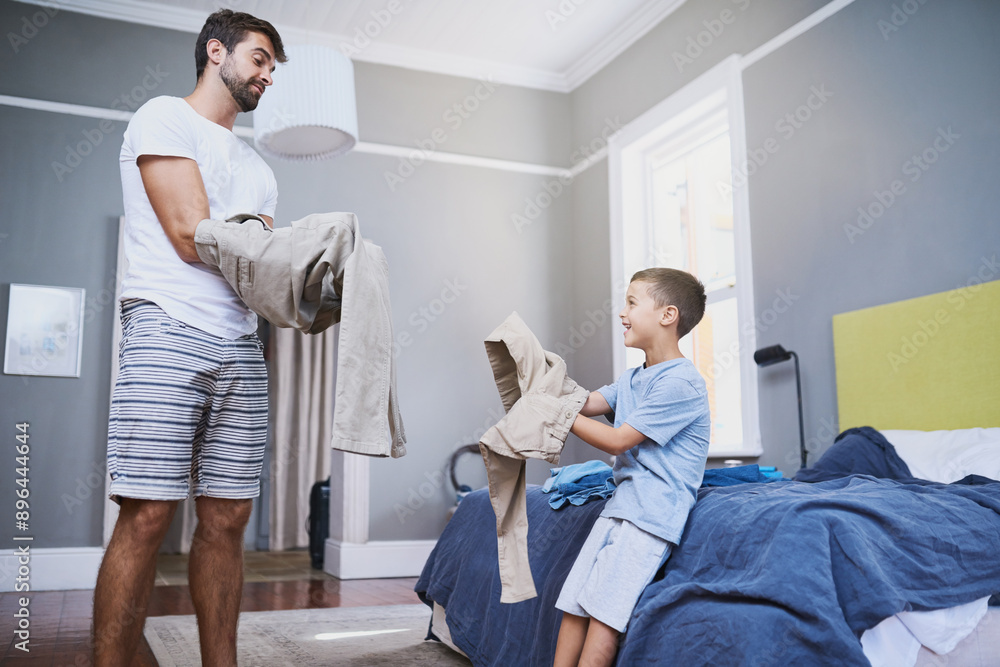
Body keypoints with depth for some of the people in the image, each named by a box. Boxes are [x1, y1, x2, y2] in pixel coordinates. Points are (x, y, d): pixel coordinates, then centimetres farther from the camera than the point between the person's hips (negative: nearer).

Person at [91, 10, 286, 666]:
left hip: (242, 351, 7)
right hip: (170, 333, -6)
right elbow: (192, 236, -9)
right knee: (147, 516, -10)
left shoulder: (257, 166, 26)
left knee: (227, 519, 4)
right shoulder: (164, 118, 5)